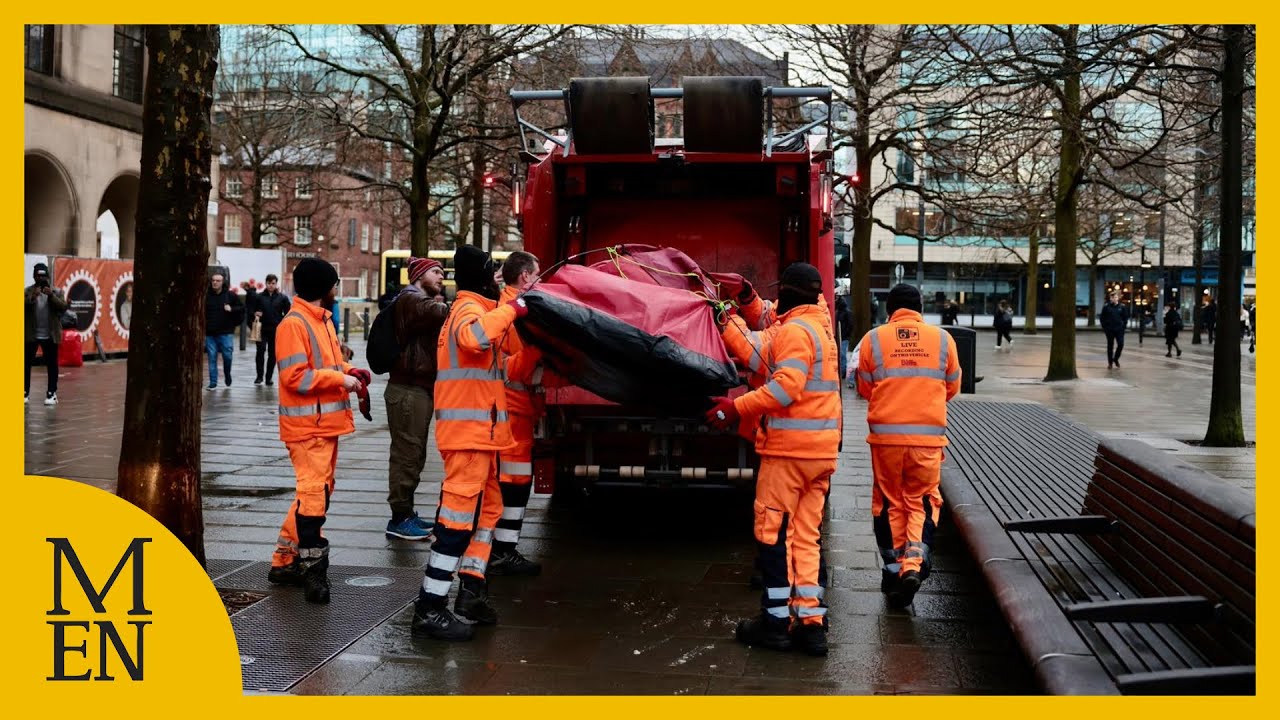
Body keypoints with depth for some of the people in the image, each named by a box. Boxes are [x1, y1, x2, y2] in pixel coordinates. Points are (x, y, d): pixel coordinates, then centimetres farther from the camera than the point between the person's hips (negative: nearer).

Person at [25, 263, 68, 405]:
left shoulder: (56, 292, 5)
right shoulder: (27, 291, 3)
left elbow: (63, 307, -7)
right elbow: (23, 308, -9)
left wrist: (52, 295, -19)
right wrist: (32, 297, -23)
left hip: (50, 335, 0)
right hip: (31, 334, 0)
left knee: (52, 364, 4)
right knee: (27, 363, 4)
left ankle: (51, 393, 10)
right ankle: (25, 392, 13)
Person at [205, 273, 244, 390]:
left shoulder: (230, 295, 0)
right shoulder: (206, 296, 1)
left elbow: (241, 308, 6)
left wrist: (232, 309, -10)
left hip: (225, 332, -1)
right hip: (210, 333, 1)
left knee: (227, 356, -2)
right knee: (212, 358, 3)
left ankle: (227, 375, 26)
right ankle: (213, 382, 10)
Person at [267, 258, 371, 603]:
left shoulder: (323, 319, 15)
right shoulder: (294, 324, -14)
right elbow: (295, 376, -20)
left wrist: (350, 371, 2)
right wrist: (341, 379, -19)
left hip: (326, 422, 10)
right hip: (307, 424, -10)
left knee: (319, 491, 15)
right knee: (313, 493, -10)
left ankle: (285, 561, 24)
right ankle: (313, 569, -4)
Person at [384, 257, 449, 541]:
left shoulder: (425, 301, 25)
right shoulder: (412, 298, -9)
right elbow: (442, 314, -28)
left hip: (420, 389, 11)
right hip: (409, 389, -11)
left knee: (413, 454, 16)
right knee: (407, 454, -8)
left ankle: (406, 512, 24)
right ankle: (399, 519, -4)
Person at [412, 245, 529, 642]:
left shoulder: (474, 308, 21)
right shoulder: (468, 308, -12)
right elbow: (475, 336, -37)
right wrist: (509, 310, -25)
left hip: (480, 431, 11)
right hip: (468, 430, -11)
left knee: (488, 508, 16)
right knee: (459, 514, -11)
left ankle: (472, 589, 22)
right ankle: (429, 608, -10)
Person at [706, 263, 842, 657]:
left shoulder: (794, 331, -12)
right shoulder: (820, 323, 17)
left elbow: (787, 386, -24)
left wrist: (738, 407, -22)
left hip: (789, 448, -9)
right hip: (822, 449, 9)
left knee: (772, 532, 0)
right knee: (807, 536, 10)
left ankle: (776, 621, 5)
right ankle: (811, 621, 10)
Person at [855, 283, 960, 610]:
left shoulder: (873, 339, 0)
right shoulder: (942, 339, 2)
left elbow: (865, 389, 8)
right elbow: (952, 388, 12)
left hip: (885, 435, 0)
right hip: (928, 436, 0)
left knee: (889, 502, 13)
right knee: (921, 501, 9)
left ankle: (893, 570, 18)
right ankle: (913, 564, -10)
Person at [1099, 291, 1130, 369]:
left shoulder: (1122, 307, 2)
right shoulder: (1106, 307, -1)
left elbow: (1125, 317, 9)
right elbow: (1102, 318, 3)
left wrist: (1123, 326, 0)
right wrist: (1104, 327, -3)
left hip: (1119, 329, 1)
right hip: (1109, 330, -1)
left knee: (1120, 344, -5)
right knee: (1110, 346, 5)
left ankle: (1116, 359, 19)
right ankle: (1110, 363, 13)